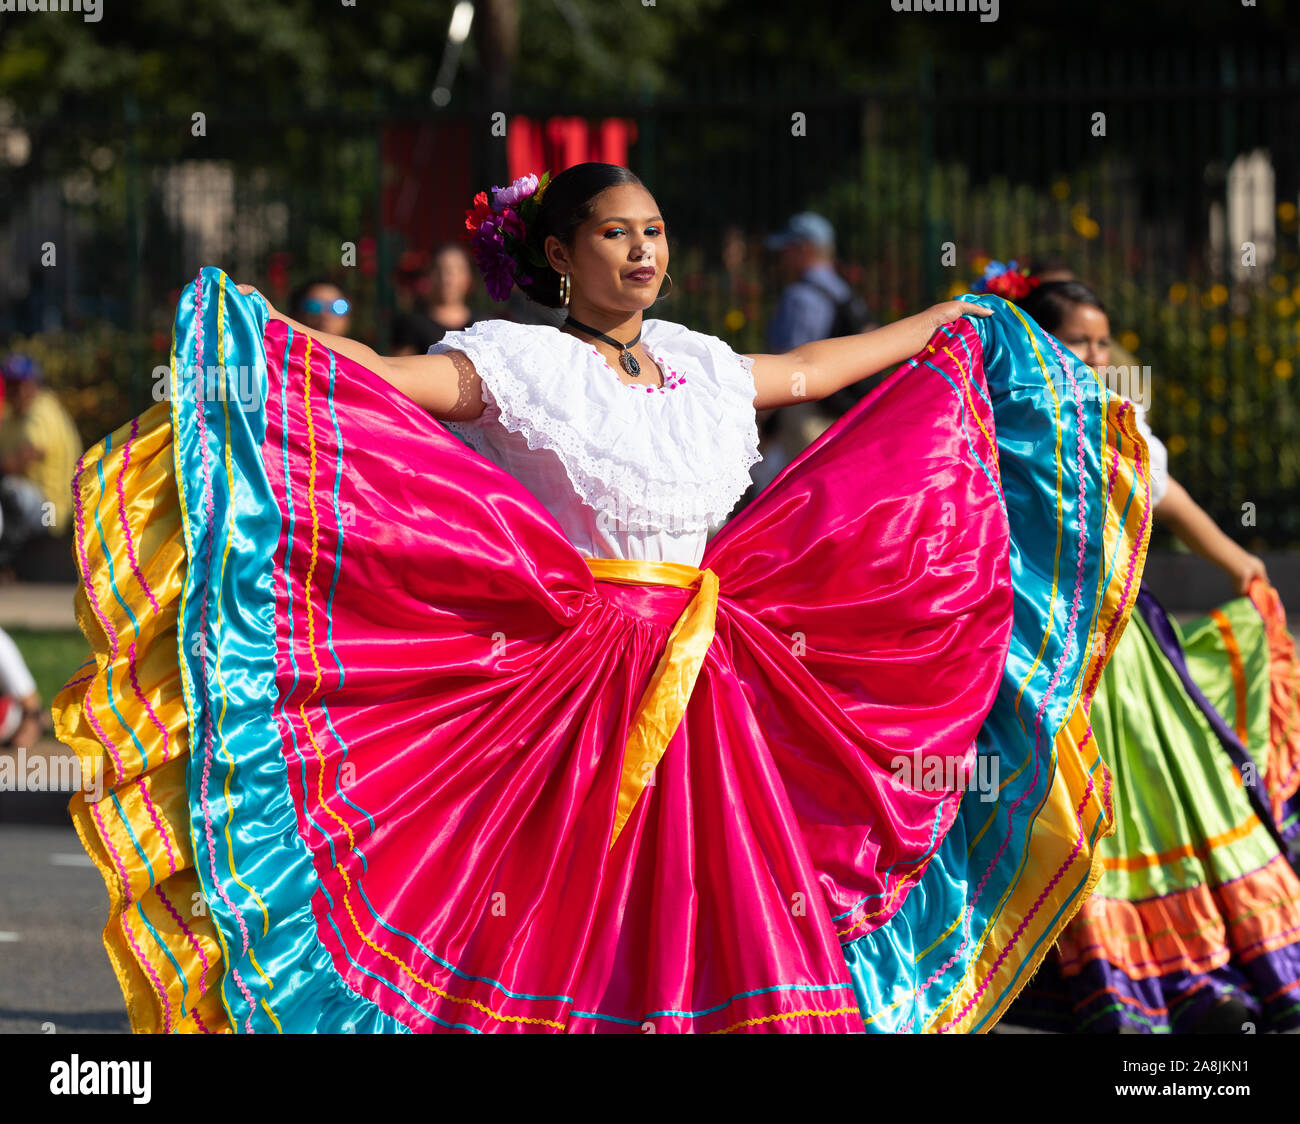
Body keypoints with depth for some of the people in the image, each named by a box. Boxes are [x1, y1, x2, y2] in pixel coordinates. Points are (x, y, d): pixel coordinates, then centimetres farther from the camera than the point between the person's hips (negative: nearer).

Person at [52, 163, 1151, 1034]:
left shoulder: (696, 365, 15)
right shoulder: (517, 365, -4)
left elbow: (811, 369, 31)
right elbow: (379, 377, -17)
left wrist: (953, 322, 42)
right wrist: (243, 327, -32)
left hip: (709, 683, 5)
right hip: (567, 675, -5)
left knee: (738, 913, 1)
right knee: (563, 922, -6)